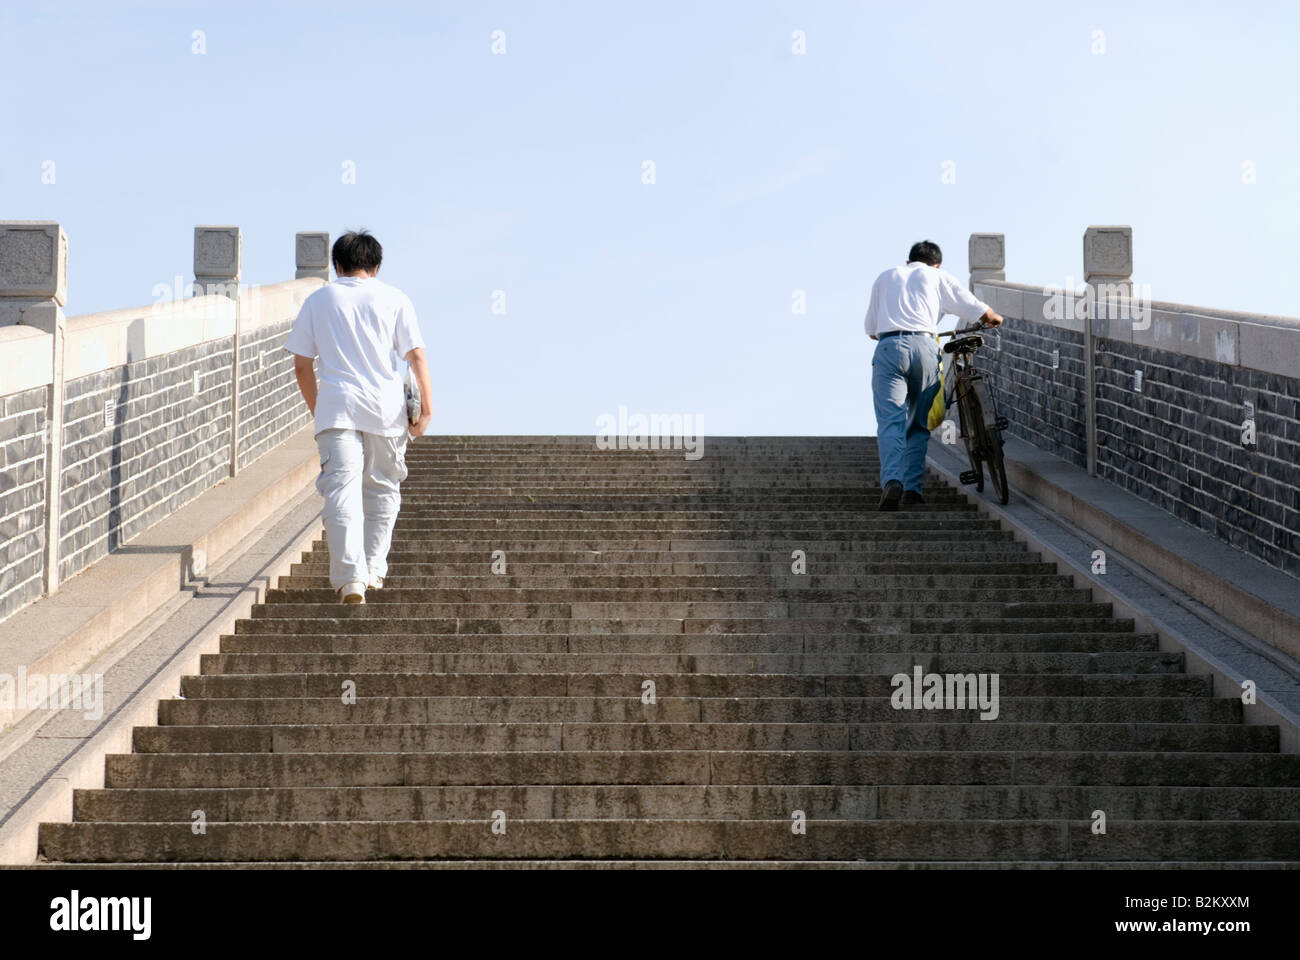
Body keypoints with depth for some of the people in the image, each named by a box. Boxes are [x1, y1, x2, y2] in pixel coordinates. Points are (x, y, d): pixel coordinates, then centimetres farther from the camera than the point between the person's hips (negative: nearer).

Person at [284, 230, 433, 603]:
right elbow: (416, 355, -2)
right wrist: (426, 406, -2)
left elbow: (301, 366, 9)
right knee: (382, 489, 17)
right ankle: (374, 568, 21)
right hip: (386, 407, 1)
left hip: (336, 407, -1)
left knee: (342, 493, -5)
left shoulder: (318, 300, 10)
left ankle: (351, 576, -17)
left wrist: (318, 411, 20)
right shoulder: (394, 299, 7)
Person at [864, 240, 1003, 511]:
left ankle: (892, 480, -30)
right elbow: (985, 315, 20)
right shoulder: (939, 276, 22)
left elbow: (871, 330, 34)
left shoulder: (884, 278, 28)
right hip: (924, 347, 0)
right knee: (918, 425, 10)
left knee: (890, 421, -9)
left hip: (888, 347, 0)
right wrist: (995, 319, 44)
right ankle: (912, 489, 0)